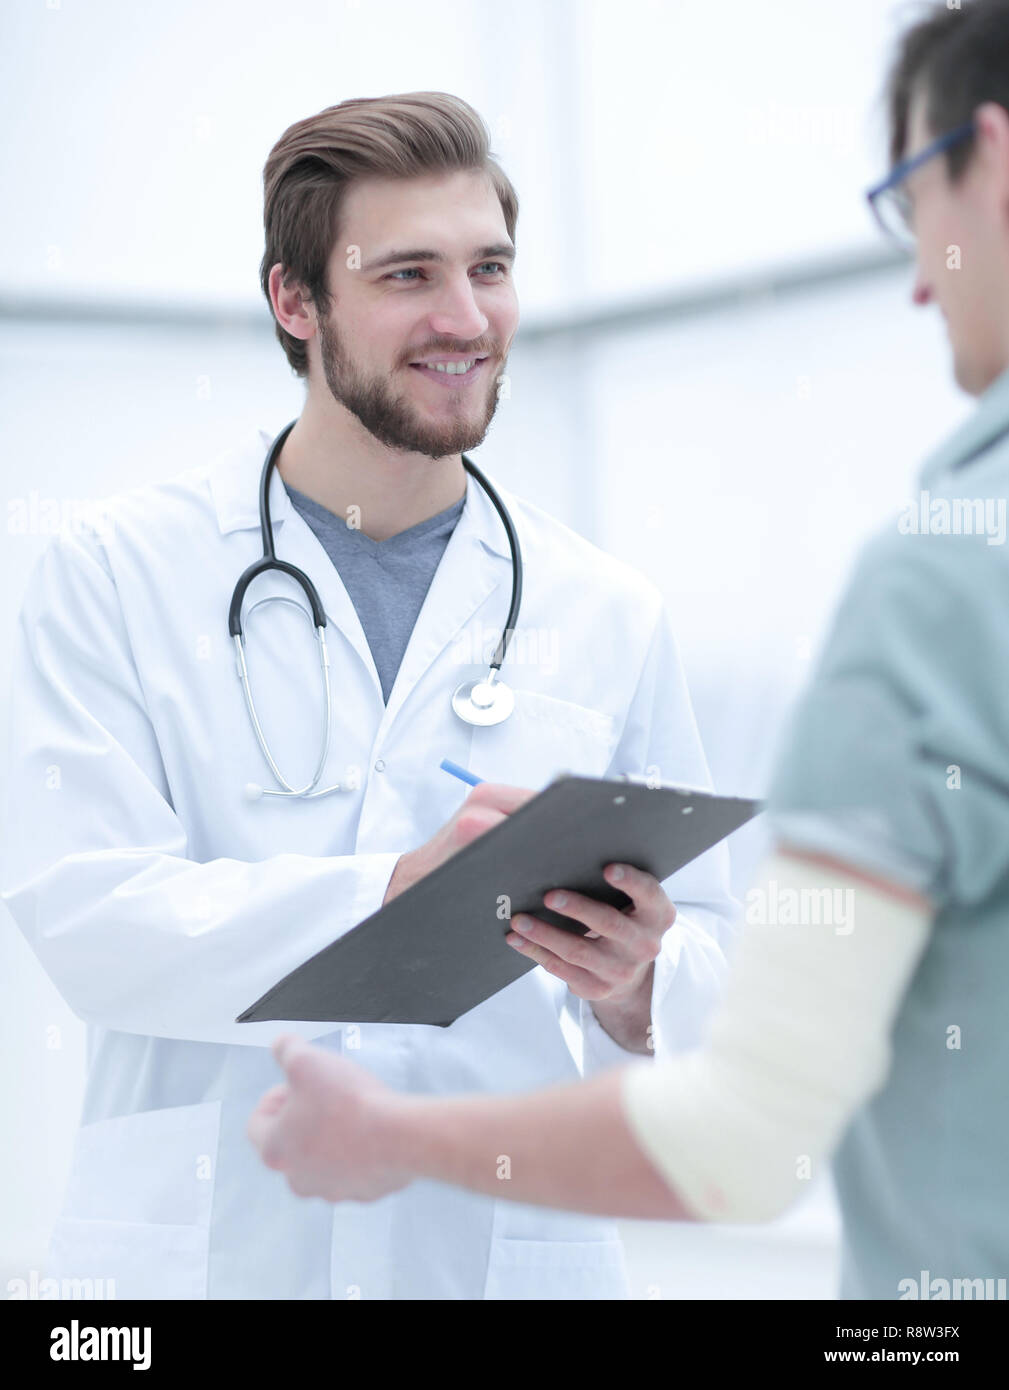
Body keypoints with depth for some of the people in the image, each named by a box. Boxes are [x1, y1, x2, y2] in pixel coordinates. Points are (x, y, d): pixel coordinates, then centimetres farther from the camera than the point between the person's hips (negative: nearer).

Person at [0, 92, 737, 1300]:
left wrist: (637, 987, -19)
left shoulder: (610, 616, 5)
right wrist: (395, 891, -25)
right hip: (215, 1250, -2)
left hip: (515, 1251, 2)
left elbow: (708, 949, 4)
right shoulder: (115, 576, -2)